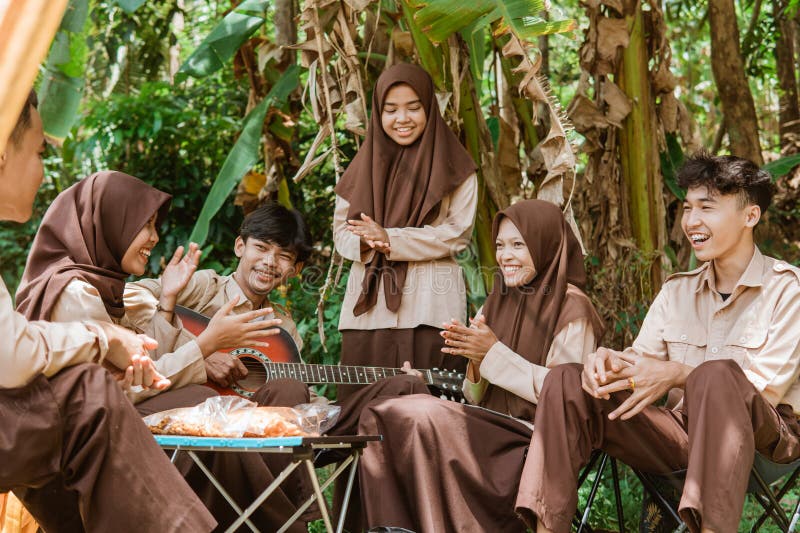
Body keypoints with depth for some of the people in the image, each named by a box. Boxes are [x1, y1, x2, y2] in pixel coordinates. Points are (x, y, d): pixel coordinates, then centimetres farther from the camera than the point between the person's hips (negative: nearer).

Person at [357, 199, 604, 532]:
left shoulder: (570, 308, -5)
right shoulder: (499, 302, 16)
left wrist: (494, 354, -15)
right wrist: (475, 362, -7)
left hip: (537, 441, -7)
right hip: (492, 433, 7)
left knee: (428, 420, -29)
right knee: (382, 419, -13)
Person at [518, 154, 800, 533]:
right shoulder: (676, 291, 16)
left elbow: (768, 387, -13)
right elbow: (640, 361, 9)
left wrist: (678, 374, -26)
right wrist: (608, 360, -17)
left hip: (764, 435, -5)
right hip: (682, 433, 5)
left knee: (718, 374, -38)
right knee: (567, 382, -10)